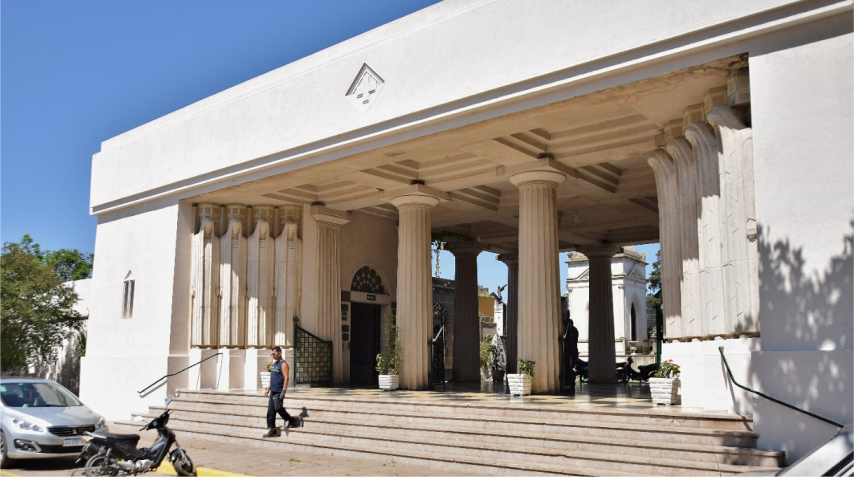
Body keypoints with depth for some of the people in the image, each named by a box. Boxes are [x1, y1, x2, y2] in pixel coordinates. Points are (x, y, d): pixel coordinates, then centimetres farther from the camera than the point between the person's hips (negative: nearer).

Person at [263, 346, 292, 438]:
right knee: (270, 411, 5)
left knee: (278, 408, -13)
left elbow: (286, 378, -18)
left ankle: (288, 420, 11)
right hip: (273, 391, 9)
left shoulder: (283, 364, -11)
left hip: (278, 392, -9)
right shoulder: (275, 364, 18)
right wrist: (268, 389, 20)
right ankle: (272, 430, 8)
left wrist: (283, 391, -24)